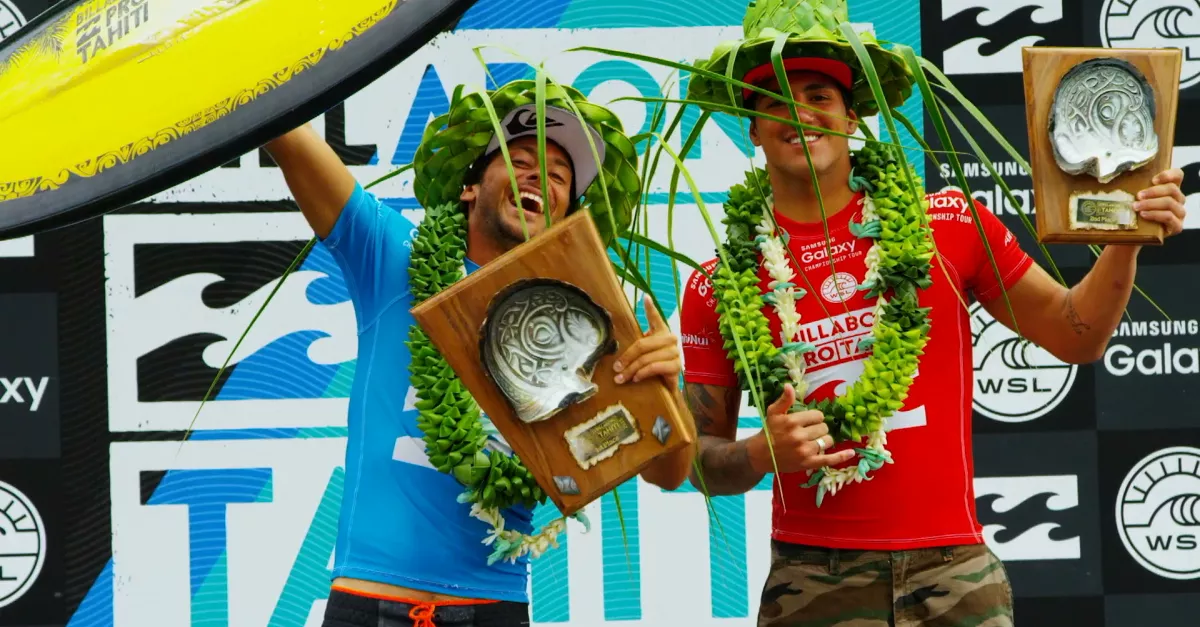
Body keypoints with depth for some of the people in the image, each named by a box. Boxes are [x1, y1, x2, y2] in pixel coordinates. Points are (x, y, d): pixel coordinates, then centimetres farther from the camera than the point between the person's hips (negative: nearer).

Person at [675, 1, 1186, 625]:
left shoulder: (949, 223, 2)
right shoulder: (721, 286, 2)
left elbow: (1074, 334, 9)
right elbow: (703, 460, 7)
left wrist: (1124, 244, -6)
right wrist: (764, 453, -13)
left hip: (954, 572, 0)